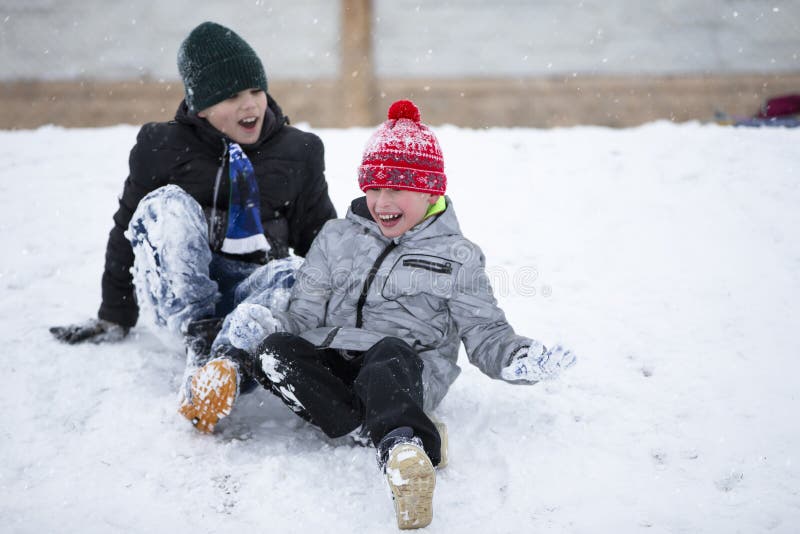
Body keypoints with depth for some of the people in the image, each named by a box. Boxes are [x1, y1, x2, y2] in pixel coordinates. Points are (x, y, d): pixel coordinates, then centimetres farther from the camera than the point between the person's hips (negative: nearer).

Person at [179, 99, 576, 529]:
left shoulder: (456, 257, 10)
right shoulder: (337, 239, 18)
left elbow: (485, 335, 9)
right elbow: (303, 315, 16)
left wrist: (517, 359, -13)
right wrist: (266, 327, -7)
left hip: (408, 373, -4)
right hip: (331, 367, 4)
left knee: (388, 353, -38)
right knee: (276, 349, -27)